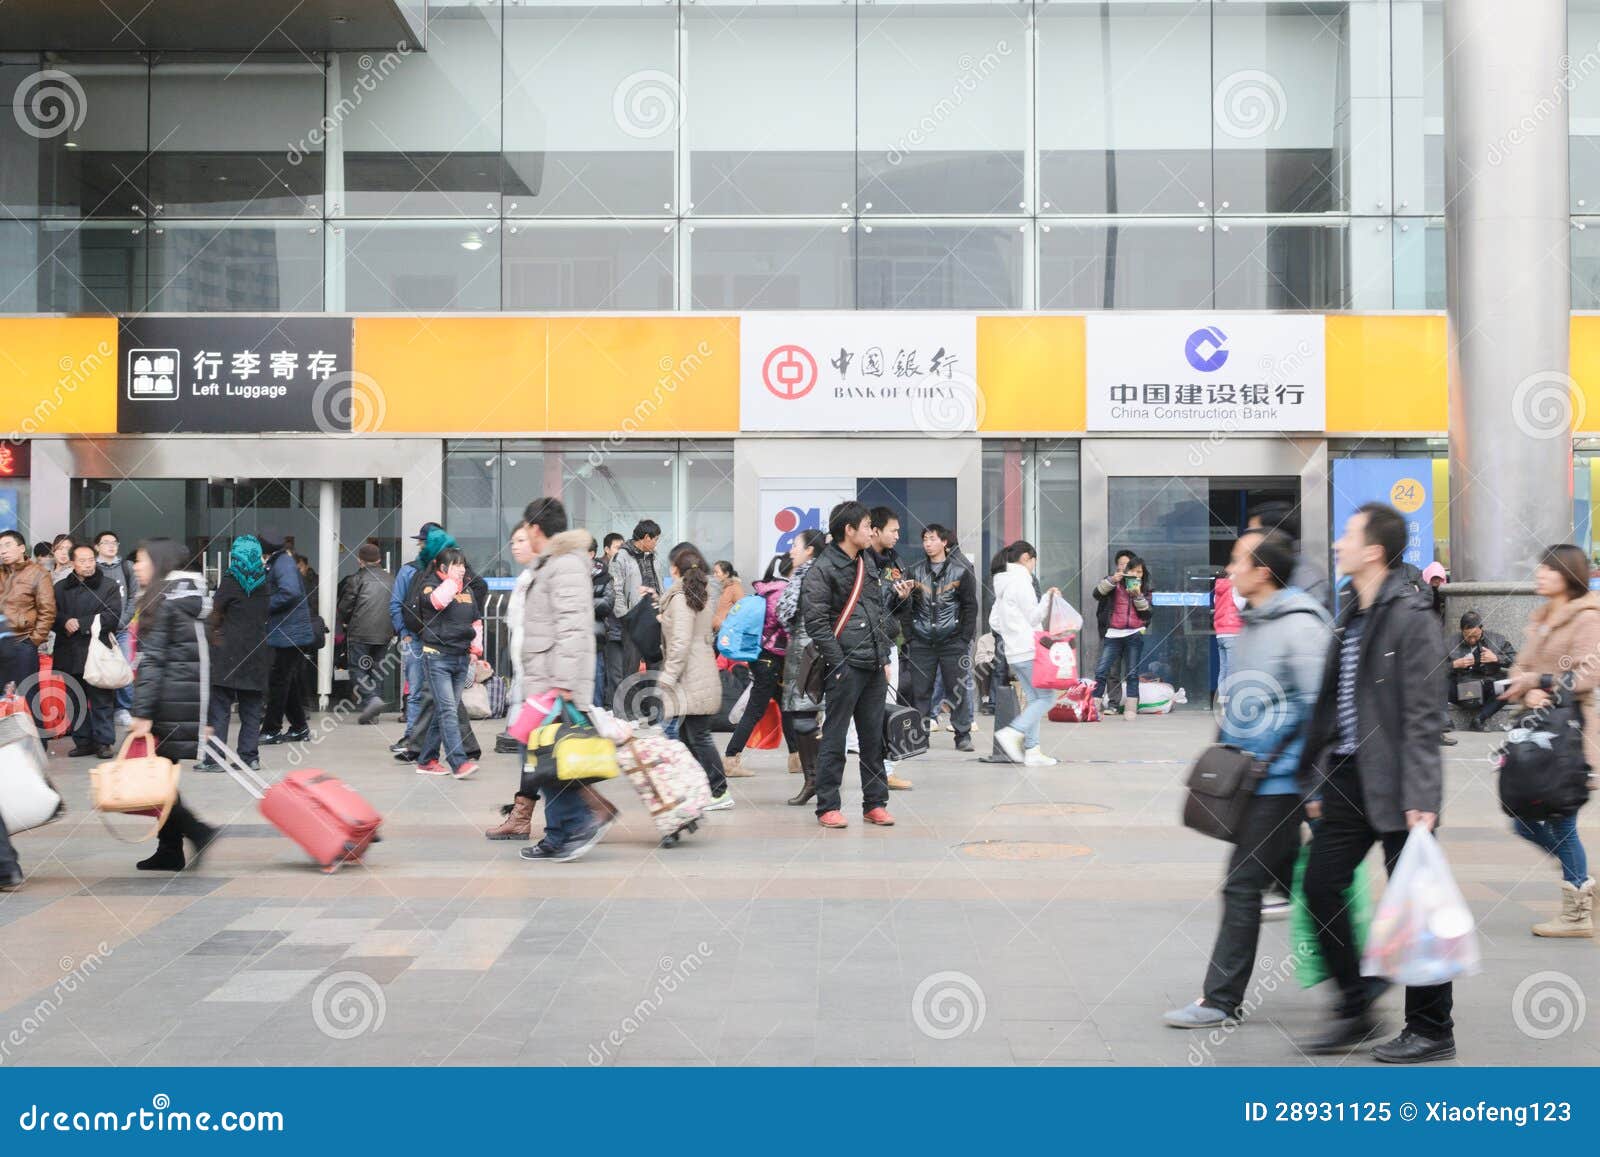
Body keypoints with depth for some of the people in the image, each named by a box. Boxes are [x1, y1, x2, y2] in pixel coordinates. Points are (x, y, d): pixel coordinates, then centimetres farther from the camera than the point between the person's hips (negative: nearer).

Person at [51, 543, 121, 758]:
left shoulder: (108, 587, 4)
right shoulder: (61, 588, 15)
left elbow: (112, 616, -8)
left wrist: (81, 624, -13)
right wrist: (65, 623, -16)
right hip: (69, 654, 4)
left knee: (101, 700, -4)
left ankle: (103, 742, 1)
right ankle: (83, 741, 15)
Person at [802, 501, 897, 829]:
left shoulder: (868, 563, 16)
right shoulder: (823, 569, -9)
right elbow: (815, 620, -14)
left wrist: (884, 657, 15)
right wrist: (838, 663, -16)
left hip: (874, 666, 7)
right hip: (845, 667, -7)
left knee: (874, 737, 11)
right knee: (835, 739, -1)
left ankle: (875, 803, 19)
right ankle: (827, 807, 6)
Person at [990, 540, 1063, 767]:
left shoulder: (1004, 586, 18)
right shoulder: (1021, 582, -11)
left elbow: (994, 621, 19)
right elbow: (1034, 617, -11)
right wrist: (1048, 597, -2)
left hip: (1014, 652, 10)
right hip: (1029, 650, -10)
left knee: (1035, 699, 10)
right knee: (1046, 697, -8)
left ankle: (1031, 750, 5)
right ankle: (1011, 734, -17)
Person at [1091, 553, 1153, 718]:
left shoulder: (1146, 587, 10)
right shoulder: (1115, 582, 6)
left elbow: (1148, 612, 2)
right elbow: (1097, 594, -9)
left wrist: (1138, 595, -12)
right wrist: (1111, 580, -23)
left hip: (1135, 635, 1)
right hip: (1112, 634, -1)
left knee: (1132, 674, 4)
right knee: (1101, 672, -7)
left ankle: (1130, 710, 7)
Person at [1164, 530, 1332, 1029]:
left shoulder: (1300, 626, -15)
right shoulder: (1250, 623, 13)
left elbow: (1319, 707, -18)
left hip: (1280, 782, -9)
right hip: (1253, 778, 9)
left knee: (1243, 884, -5)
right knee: (1286, 877, 14)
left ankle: (1220, 1000, 3)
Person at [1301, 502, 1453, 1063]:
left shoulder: (1411, 617, -12)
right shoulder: (1350, 617, 14)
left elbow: (1423, 717, -16)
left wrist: (1420, 799, -21)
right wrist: (1317, 780, 16)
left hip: (1394, 786, -8)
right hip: (1347, 779, 8)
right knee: (1320, 886, 6)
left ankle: (1431, 1030, 14)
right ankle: (1355, 1008, 19)